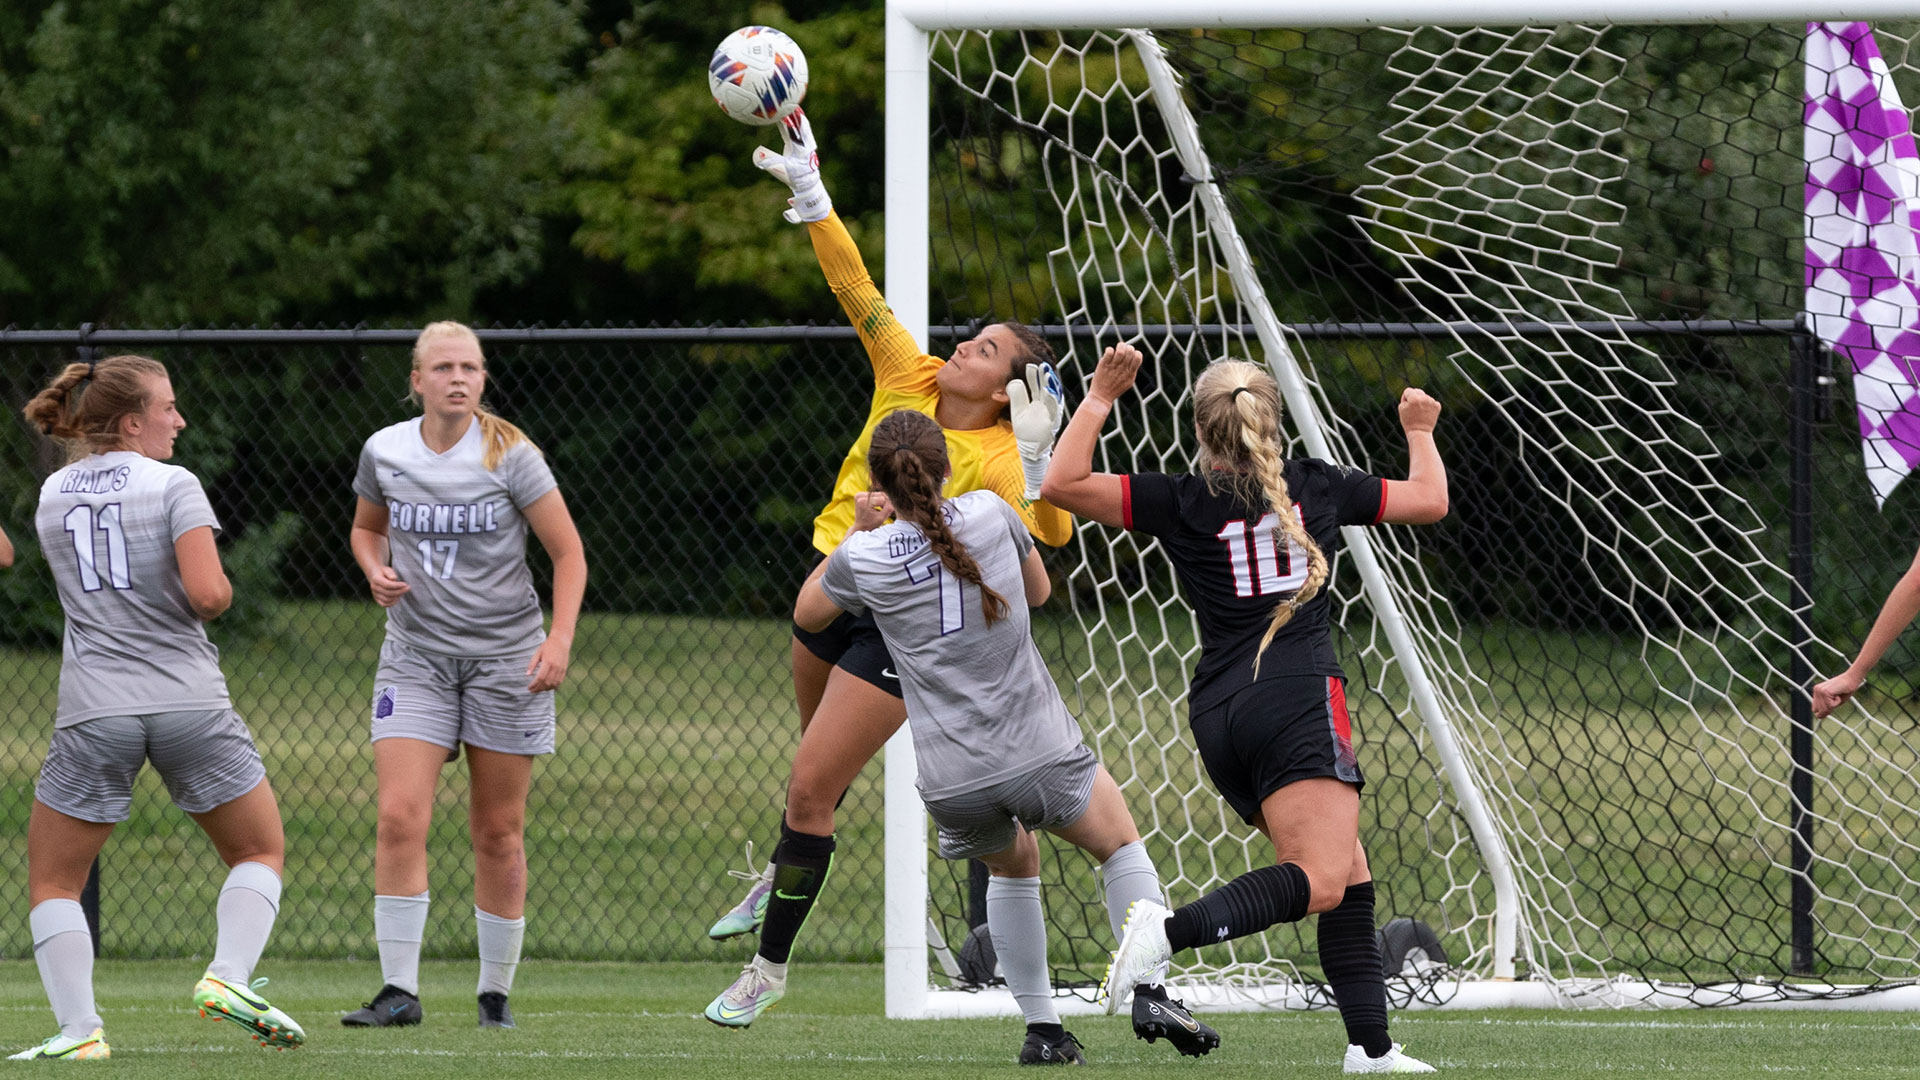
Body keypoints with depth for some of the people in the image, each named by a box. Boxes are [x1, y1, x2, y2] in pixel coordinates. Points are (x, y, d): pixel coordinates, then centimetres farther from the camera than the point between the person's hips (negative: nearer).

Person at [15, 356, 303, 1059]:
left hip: (94, 711, 2)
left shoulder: (52, 494, 10)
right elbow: (208, 593, -15)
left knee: (52, 881, 13)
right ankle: (229, 978, -5)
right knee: (261, 852, 17)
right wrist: (218, 597, 7)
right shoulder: (173, 485, -4)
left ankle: (78, 1027, -2)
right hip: (189, 701, -2)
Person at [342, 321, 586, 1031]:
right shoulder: (384, 452, 1)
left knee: (498, 832, 3)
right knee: (400, 816, -14)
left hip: (506, 654, -2)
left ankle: (496, 992, 15)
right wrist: (375, 569, -2)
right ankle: (399, 991, -12)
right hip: (415, 657, 2)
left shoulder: (509, 456, -8)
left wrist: (560, 640, -16)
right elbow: (366, 525, 20)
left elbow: (568, 553, -4)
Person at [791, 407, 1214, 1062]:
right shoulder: (989, 514, -2)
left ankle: (1042, 1028, 23)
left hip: (950, 781, 1)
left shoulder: (862, 559, -3)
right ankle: (1150, 992, 4)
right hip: (1037, 754, -1)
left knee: (1012, 867, 30)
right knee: (1121, 845, 22)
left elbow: (807, 613, 20)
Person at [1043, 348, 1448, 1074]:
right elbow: (1430, 499, 23)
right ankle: (1173, 931, -37)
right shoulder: (1317, 488, 9)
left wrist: (1099, 398, 11)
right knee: (1322, 882, -17)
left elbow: (1063, 484, 3)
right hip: (1297, 701, -4)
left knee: (1350, 876, 10)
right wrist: (1420, 433, 41)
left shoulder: (1181, 503, 6)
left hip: (1219, 714, 4)